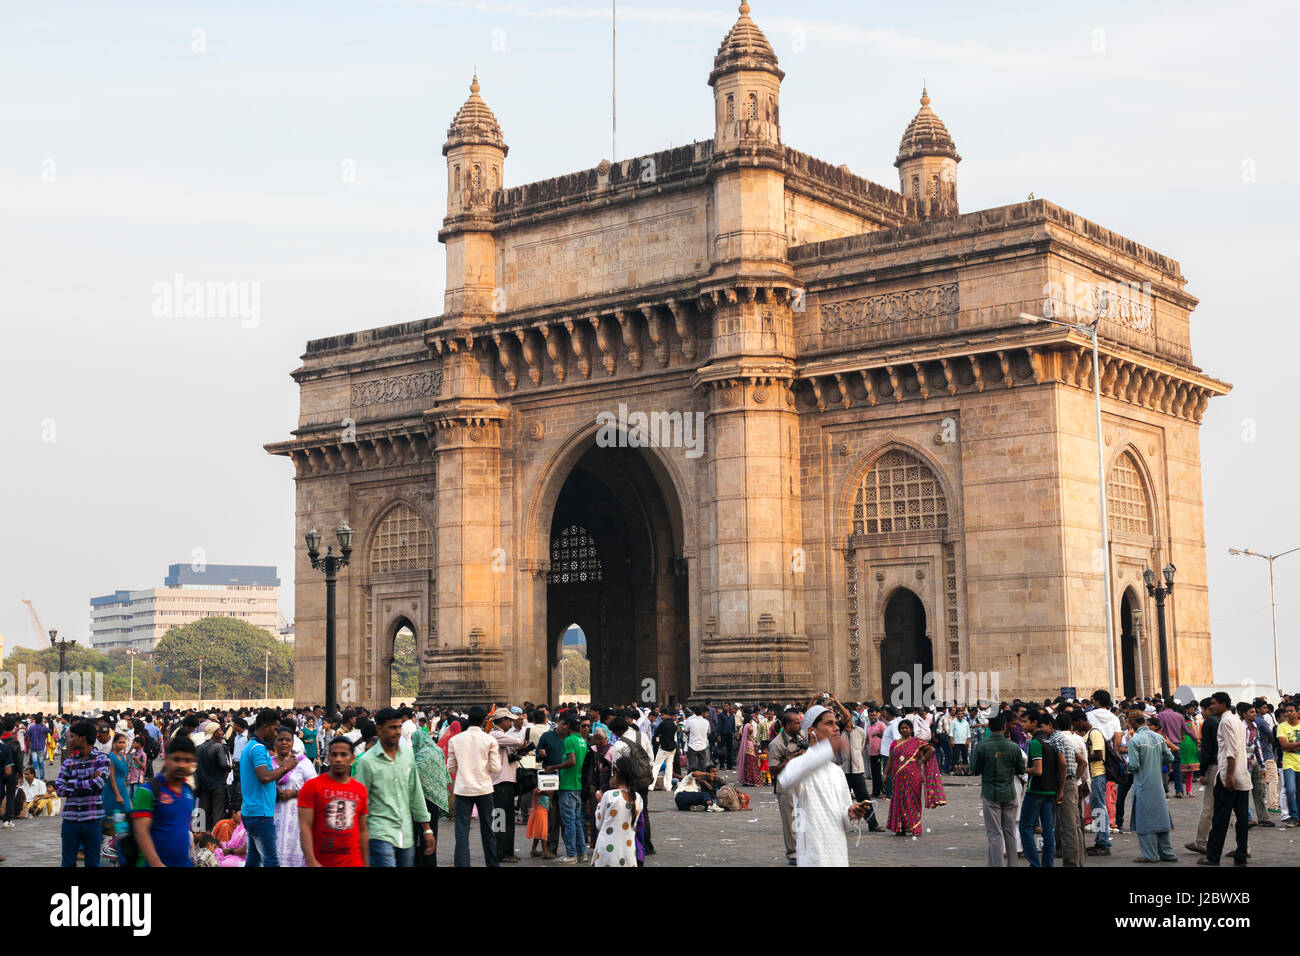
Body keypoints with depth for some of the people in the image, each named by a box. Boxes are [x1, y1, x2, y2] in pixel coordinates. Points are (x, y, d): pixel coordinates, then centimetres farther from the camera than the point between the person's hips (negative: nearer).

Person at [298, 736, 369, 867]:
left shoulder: (360, 789, 9)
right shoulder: (312, 786, -3)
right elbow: (305, 827, -9)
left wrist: (366, 864, 13)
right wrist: (311, 861, -18)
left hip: (353, 862, 2)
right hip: (320, 863, -2)